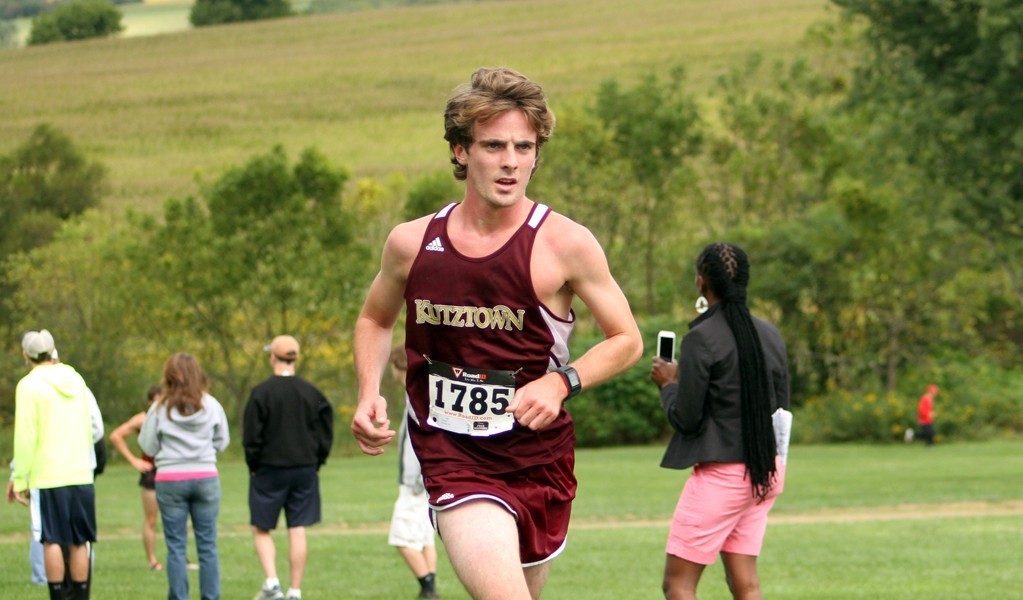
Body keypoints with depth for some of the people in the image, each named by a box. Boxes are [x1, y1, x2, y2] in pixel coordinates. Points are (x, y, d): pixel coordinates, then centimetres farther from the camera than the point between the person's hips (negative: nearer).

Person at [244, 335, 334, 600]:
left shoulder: (261, 392, -10)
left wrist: (253, 466, 4)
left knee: (261, 530, 8)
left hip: (269, 469, -3)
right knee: (298, 531, 6)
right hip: (305, 470, 3)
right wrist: (315, 464, 14)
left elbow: (251, 437, -9)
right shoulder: (312, 393, 2)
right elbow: (326, 434, 5)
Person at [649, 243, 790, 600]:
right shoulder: (771, 336, 7)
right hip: (767, 472, 7)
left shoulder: (702, 339, -13)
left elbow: (685, 417, -13)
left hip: (721, 473, -7)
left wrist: (668, 384, 5)